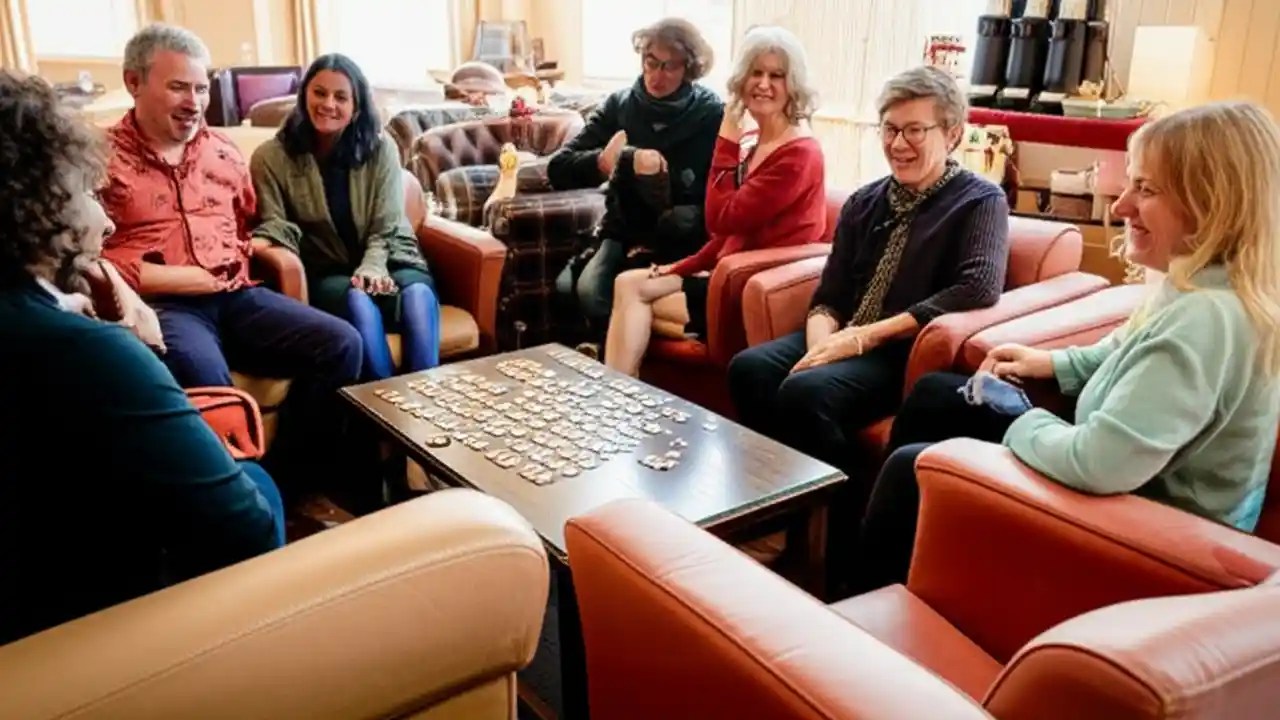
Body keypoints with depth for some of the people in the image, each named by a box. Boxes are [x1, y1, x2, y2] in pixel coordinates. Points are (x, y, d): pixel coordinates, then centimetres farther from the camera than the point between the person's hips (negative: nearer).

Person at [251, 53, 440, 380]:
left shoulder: (380, 148, 3)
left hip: (386, 260, 1)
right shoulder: (271, 157, 0)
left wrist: (372, 268, -21)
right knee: (359, 302, -36)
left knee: (418, 296, -33)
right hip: (326, 273, -1)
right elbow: (273, 224, 2)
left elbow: (387, 226, -2)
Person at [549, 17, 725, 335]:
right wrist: (602, 162, -23)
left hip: (681, 241, -2)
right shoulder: (619, 105, 6)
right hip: (624, 231, 3)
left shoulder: (711, 114, -3)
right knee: (577, 292, -28)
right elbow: (558, 169, -2)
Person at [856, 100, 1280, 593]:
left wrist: (1023, 425, -19)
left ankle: (869, 599, 24)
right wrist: (1053, 364, 7)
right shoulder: (1196, 287, -1)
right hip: (1124, 484, 10)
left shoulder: (1206, 317, -33)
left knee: (910, 469, -4)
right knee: (932, 396, 15)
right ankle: (881, 573, 29)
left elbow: (1101, 463, -38)